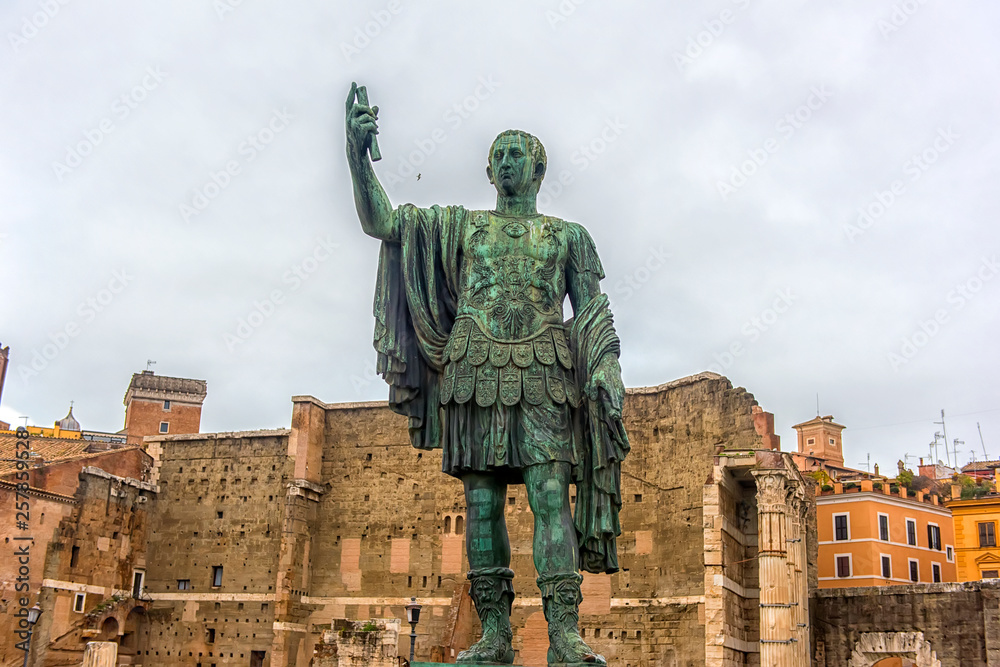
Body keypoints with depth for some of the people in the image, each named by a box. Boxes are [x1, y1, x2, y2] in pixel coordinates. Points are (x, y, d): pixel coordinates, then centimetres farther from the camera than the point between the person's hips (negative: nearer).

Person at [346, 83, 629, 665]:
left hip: (543, 377, -1)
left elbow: (594, 312, 11)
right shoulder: (461, 225, 19)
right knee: (481, 501, -2)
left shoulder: (568, 236, 17)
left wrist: (606, 374, -4)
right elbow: (381, 222, 11)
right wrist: (359, 155, 0)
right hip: (477, 375, 2)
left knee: (551, 495, -12)